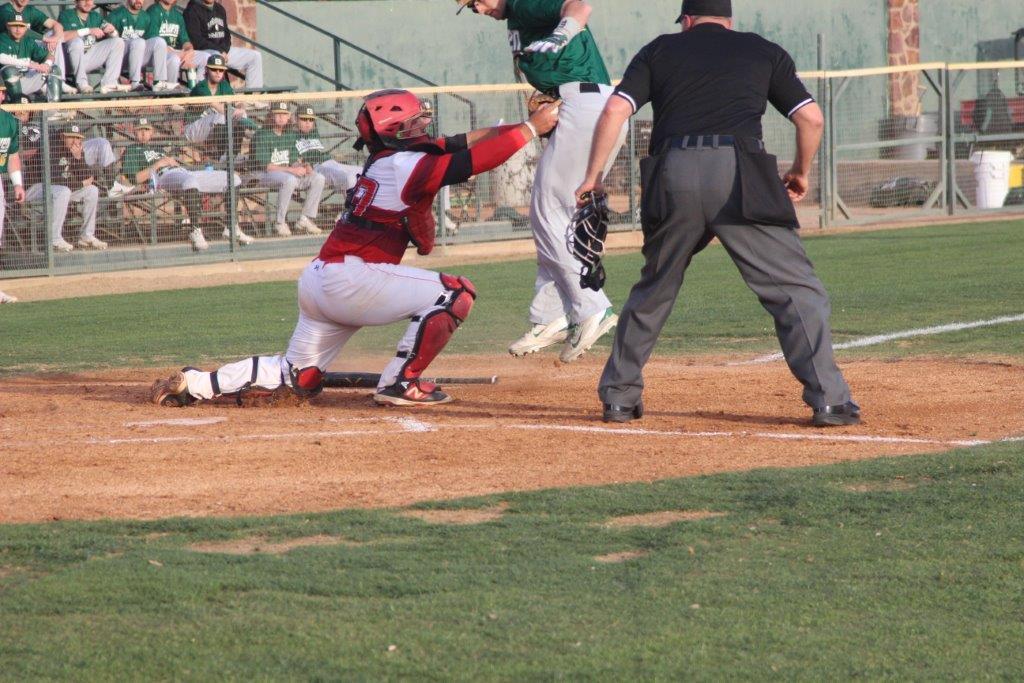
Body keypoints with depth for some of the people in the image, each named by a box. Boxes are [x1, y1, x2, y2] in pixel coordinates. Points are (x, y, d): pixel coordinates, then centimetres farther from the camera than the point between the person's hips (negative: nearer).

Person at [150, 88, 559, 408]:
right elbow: (475, 161, -15)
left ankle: (193, 384, 11)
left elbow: (459, 144, 20)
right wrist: (532, 128, -8)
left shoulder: (385, 161, 17)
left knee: (298, 378, 20)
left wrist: (507, 130, 12)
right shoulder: (407, 166, -10)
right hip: (350, 281, -10)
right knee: (456, 293, -10)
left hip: (317, 281, 10)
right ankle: (399, 384, -7)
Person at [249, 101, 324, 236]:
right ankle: (280, 224, -28)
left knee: (318, 178, -8)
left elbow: (294, 162, 9)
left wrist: (303, 167, -15)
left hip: (289, 173, 7)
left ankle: (306, 219, -4)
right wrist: (291, 170, -25)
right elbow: (266, 166, -18)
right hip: (265, 175, -7)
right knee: (290, 179, -37)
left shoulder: (290, 135, 11)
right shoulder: (262, 135, -11)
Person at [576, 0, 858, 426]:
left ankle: (618, 397, 23)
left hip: (672, 178, 2)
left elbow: (615, 110, 9)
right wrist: (800, 174, 27)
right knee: (795, 290, 0)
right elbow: (811, 117, 12)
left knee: (652, 291, 20)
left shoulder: (659, 51, 22)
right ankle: (828, 401, -11)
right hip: (739, 175, -2)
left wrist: (592, 177, 14)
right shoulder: (764, 52, 20)